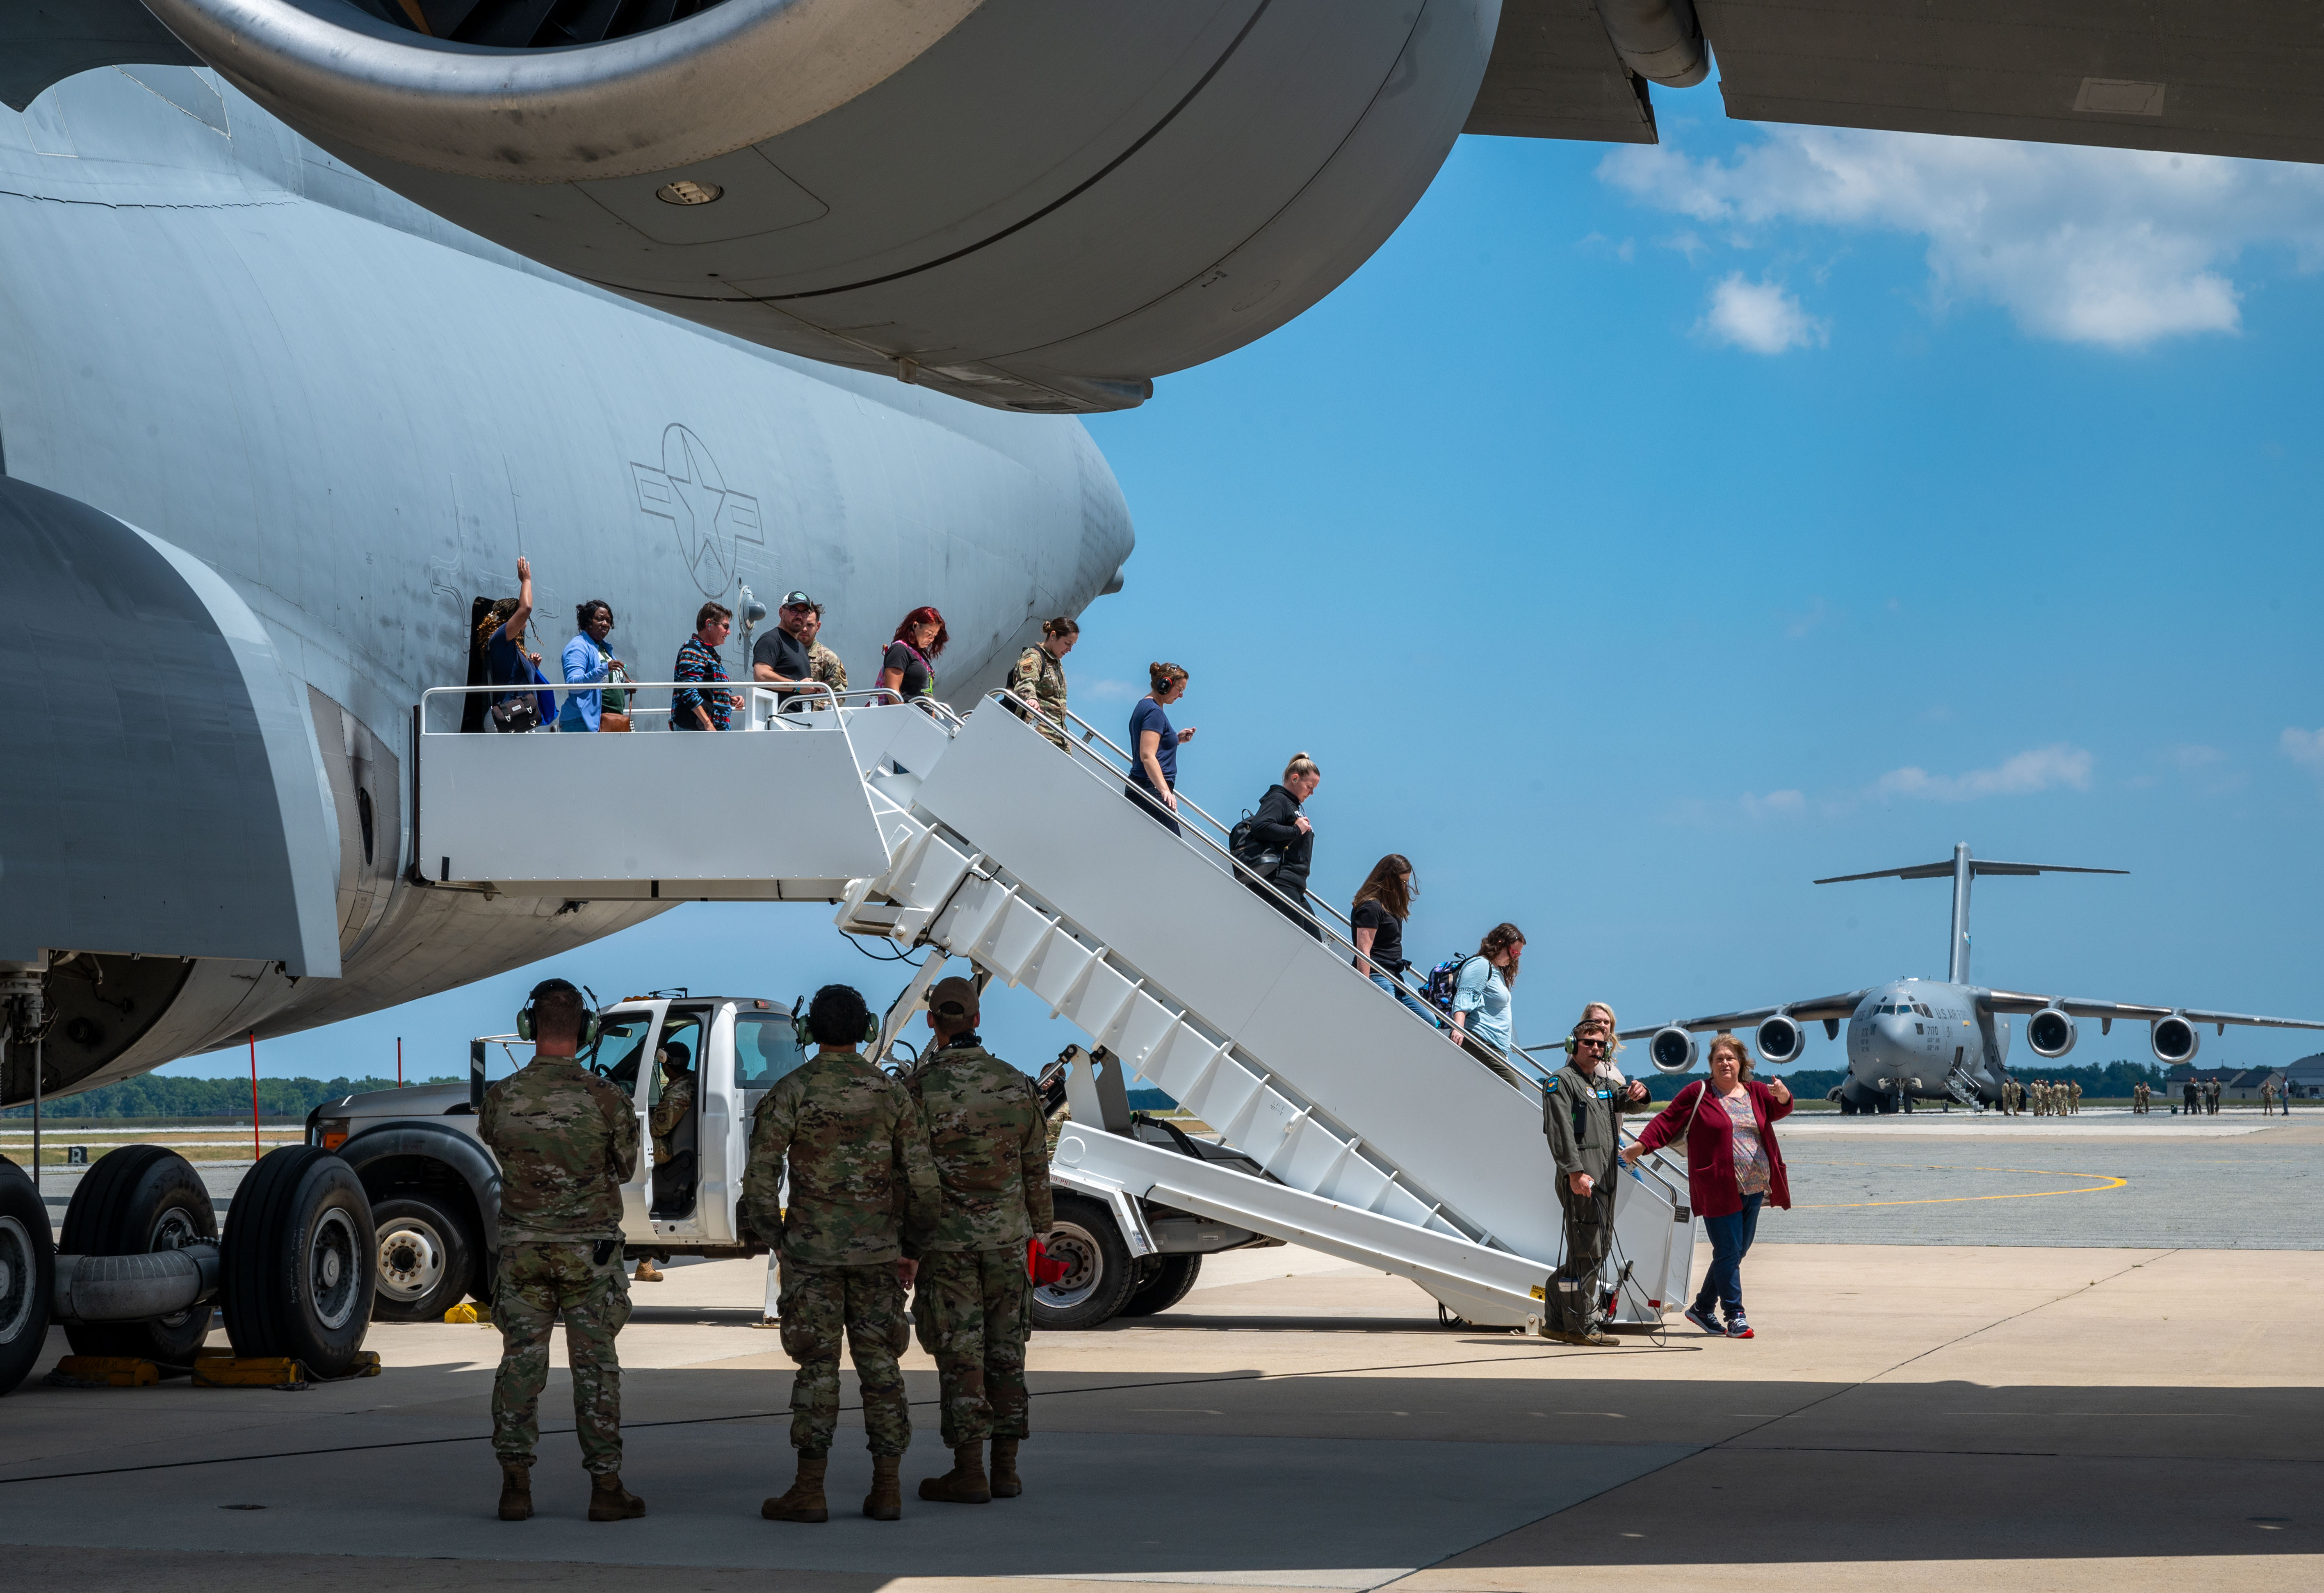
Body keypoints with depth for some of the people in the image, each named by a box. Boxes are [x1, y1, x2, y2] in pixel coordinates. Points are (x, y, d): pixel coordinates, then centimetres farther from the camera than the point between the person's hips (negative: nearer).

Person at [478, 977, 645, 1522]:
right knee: (595, 1366, 4)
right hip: (589, 1251, -2)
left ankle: (515, 1483, 2)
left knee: (521, 1363, 6)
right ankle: (606, 1487, 6)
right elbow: (624, 1169, 4)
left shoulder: (501, 1098, -6)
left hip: (523, 1249, 2)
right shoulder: (604, 1099, -11)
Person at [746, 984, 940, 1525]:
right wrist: (912, 1249, 11)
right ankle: (886, 1490, 5)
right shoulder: (891, 1093, 1)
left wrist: (778, 1241, 6)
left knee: (818, 1367, 0)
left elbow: (759, 1179, -8)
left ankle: (809, 1491, -3)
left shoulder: (790, 1092, -7)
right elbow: (921, 1180, 0)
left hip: (812, 1250, -2)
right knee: (878, 1365, 7)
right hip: (876, 1251, 2)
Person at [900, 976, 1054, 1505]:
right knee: (1004, 1351, 9)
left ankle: (969, 1474, 0)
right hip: (1004, 1237, 4)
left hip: (946, 1241, -4)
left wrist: (904, 1248, -6)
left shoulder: (918, 1090, -13)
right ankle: (1005, 1471, 10)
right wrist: (1038, 1234, 18)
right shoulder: (1016, 1085, 0)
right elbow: (1036, 1170, 6)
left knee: (960, 1355, -1)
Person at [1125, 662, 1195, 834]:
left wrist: (1177, 740, 20)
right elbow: (1147, 756, -20)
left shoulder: (1143, 706, 20)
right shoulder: (1154, 712, -10)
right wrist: (1165, 790, -27)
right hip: (1153, 790, -11)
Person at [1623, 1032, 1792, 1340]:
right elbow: (1667, 1121, -1)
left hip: (1754, 1187, 5)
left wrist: (1782, 1096, -25)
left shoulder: (1756, 1093, 12)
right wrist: (1642, 1145, -14)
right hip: (1718, 1190, -5)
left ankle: (1703, 1308, 24)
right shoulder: (1697, 1094, 1)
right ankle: (1735, 1316, -2)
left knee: (1738, 1251, 11)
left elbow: (1779, 1110, -1)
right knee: (1729, 1251, -8)